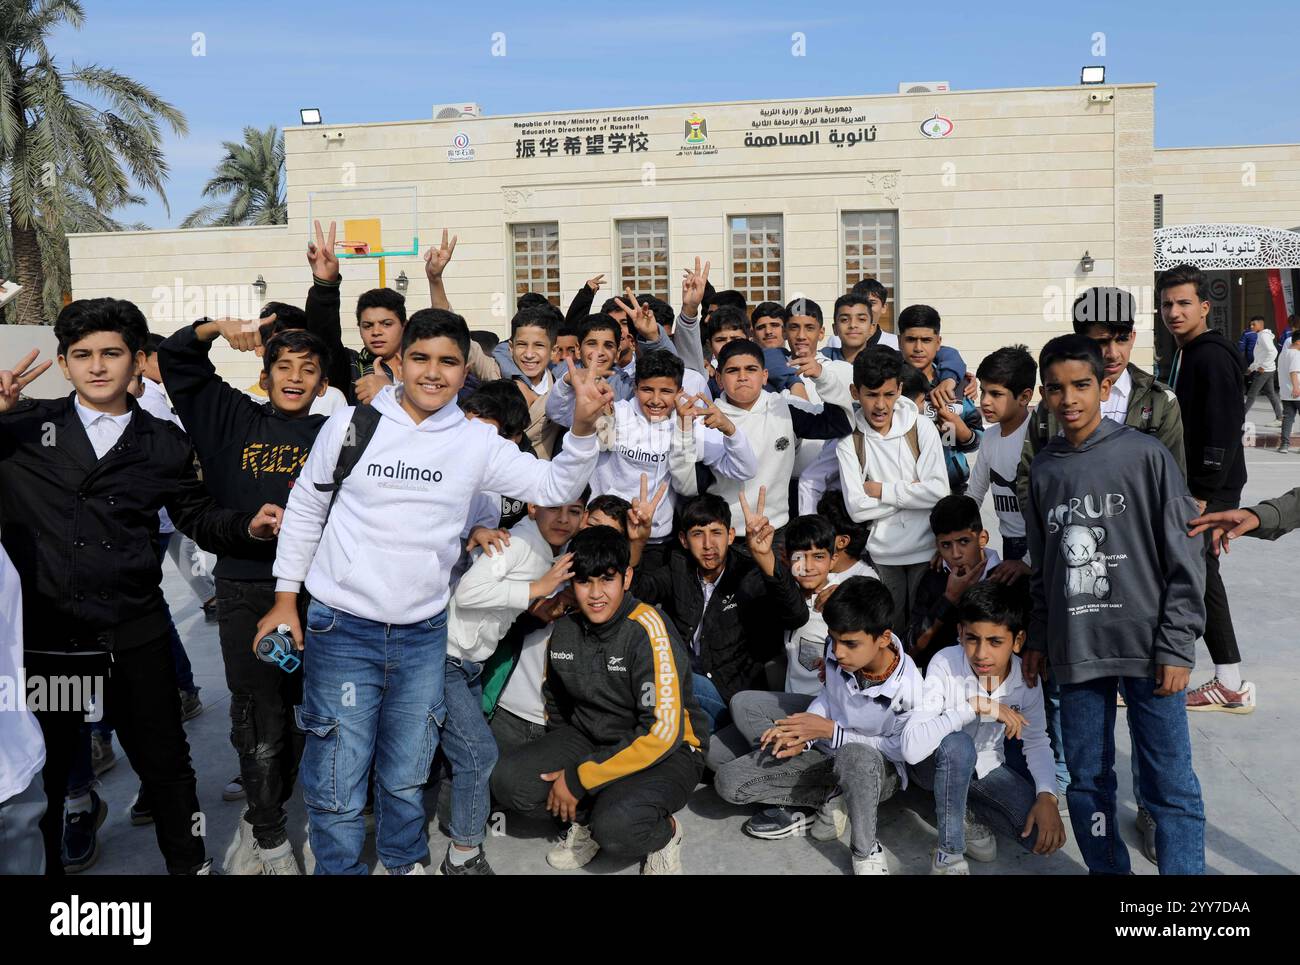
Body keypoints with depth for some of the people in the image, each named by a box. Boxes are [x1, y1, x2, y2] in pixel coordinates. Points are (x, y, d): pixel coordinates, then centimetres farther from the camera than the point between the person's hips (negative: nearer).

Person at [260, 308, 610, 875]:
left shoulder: (476, 442, 0)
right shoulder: (351, 425, -4)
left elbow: (554, 488, -3)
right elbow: (305, 510, 6)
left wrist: (582, 428, -19)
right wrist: (286, 595, 6)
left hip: (423, 634, 2)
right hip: (342, 629, -2)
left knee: (407, 776, 18)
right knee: (337, 781, 3)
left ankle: (406, 861, 41)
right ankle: (339, 869, 26)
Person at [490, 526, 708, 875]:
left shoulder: (649, 632, -22)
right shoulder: (565, 630, -1)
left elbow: (663, 732, -26)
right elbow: (556, 703, 19)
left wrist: (580, 779, -22)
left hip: (668, 752, -6)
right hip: (590, 738, 6)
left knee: (615, 828, -34)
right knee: (509, 780, -18)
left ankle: (664, 832, 0)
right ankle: (586, 817, 7)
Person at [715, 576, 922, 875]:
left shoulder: (907, 687, -27)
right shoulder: (838, 654, -14)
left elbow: (901, 748, -16)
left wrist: (831, 731, -22)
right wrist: (803, 736, -13)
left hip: (878, 772, -5)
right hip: (826, 755, 5)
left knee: (855, 755, -45)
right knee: (728, 781, -13)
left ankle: (866, 851, -21)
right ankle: (831, 798, -5)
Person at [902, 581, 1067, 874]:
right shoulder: (945, 664, -31)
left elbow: (1036, 742, -4)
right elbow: (912, 747, -41)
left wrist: (1047, 796, -22)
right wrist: (975, 706, -42)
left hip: (987, 769, 4)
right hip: (940, 764, -3)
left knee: (1043, 836, -18)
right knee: (958, 745, -38)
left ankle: (967, 813, 11)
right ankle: (949, 855, -17)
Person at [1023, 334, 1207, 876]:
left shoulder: (1146, 455, -4)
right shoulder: (1044, 471, 9)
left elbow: (1184, 559, -4)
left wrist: (1176, 645, -8)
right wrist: (1038, 638, 14)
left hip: (1147, 648, -4)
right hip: (1075, 653, 4)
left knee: (1170, 786, 0)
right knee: (1086, 781, 11)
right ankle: (1107, 870, 26)